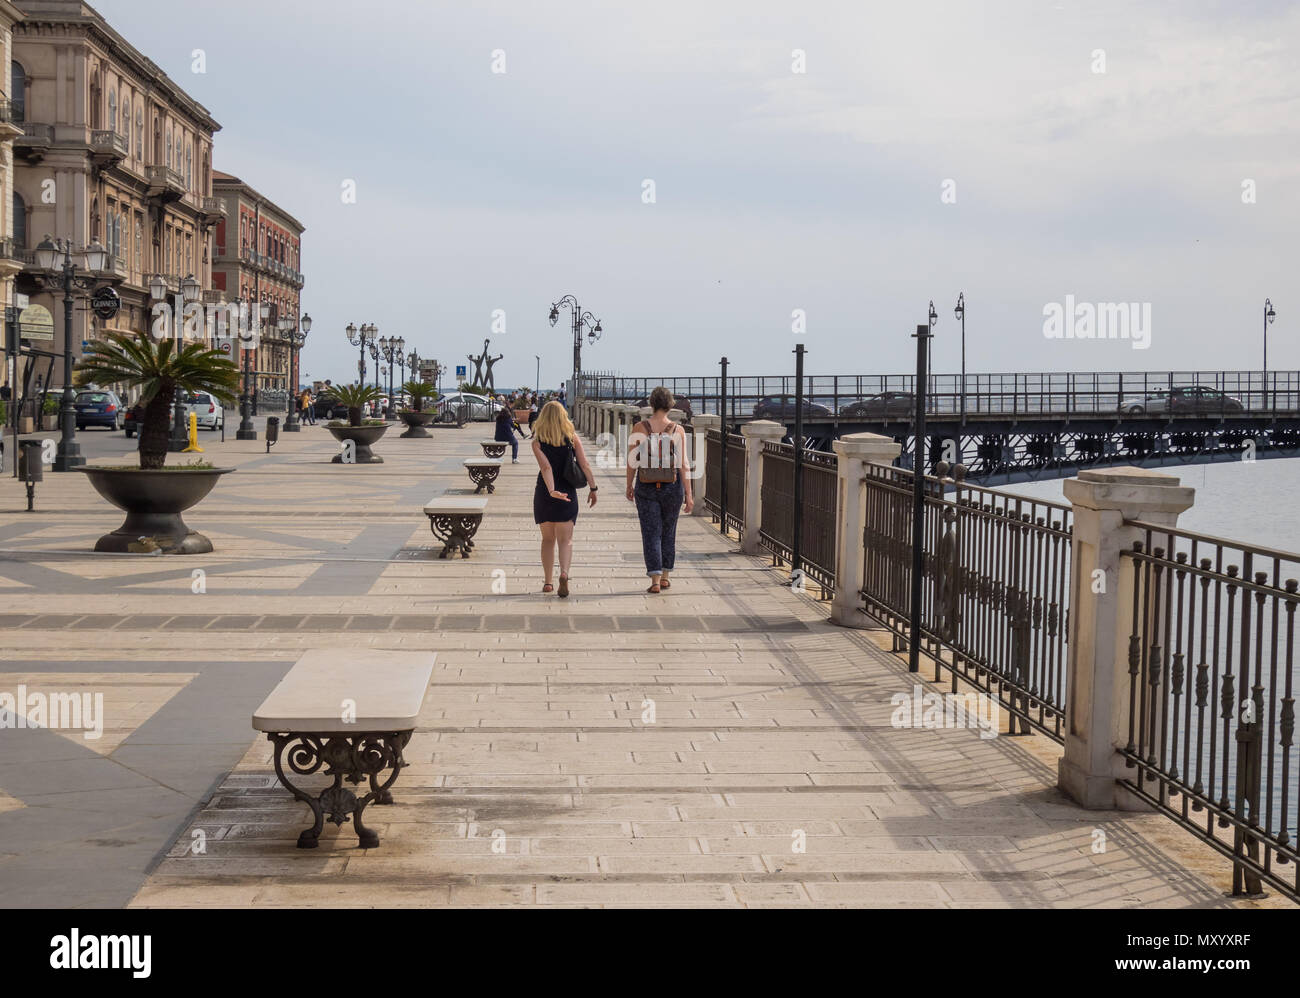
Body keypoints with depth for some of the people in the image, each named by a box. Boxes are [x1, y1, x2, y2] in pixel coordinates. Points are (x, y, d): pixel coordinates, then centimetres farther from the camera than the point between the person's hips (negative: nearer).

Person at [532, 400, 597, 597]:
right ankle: (564, 573, -27)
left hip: (544, 493, 0)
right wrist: (593, 488, 4)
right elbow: (585, 465, -3)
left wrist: (552, 491, -27)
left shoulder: (537, 441, -5)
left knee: (547, 539, 15)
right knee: (565, 539, -2)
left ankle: (548, 582, 14)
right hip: (568, 492, 0)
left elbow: (545, 467, -18)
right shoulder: (572, 437, -1)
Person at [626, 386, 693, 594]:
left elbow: (632, 461, -4)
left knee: (651, 533, 2)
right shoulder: (677, 431, -7)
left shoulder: (639, 428, -7)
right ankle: (665, 577, 25)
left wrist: (629, 486, 10)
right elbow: (683, 464, -9)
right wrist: (688, 494, -5)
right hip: (672, 487, 1)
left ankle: (655, 580, -8)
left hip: (646, 487, -1)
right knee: (668, 531, 18)